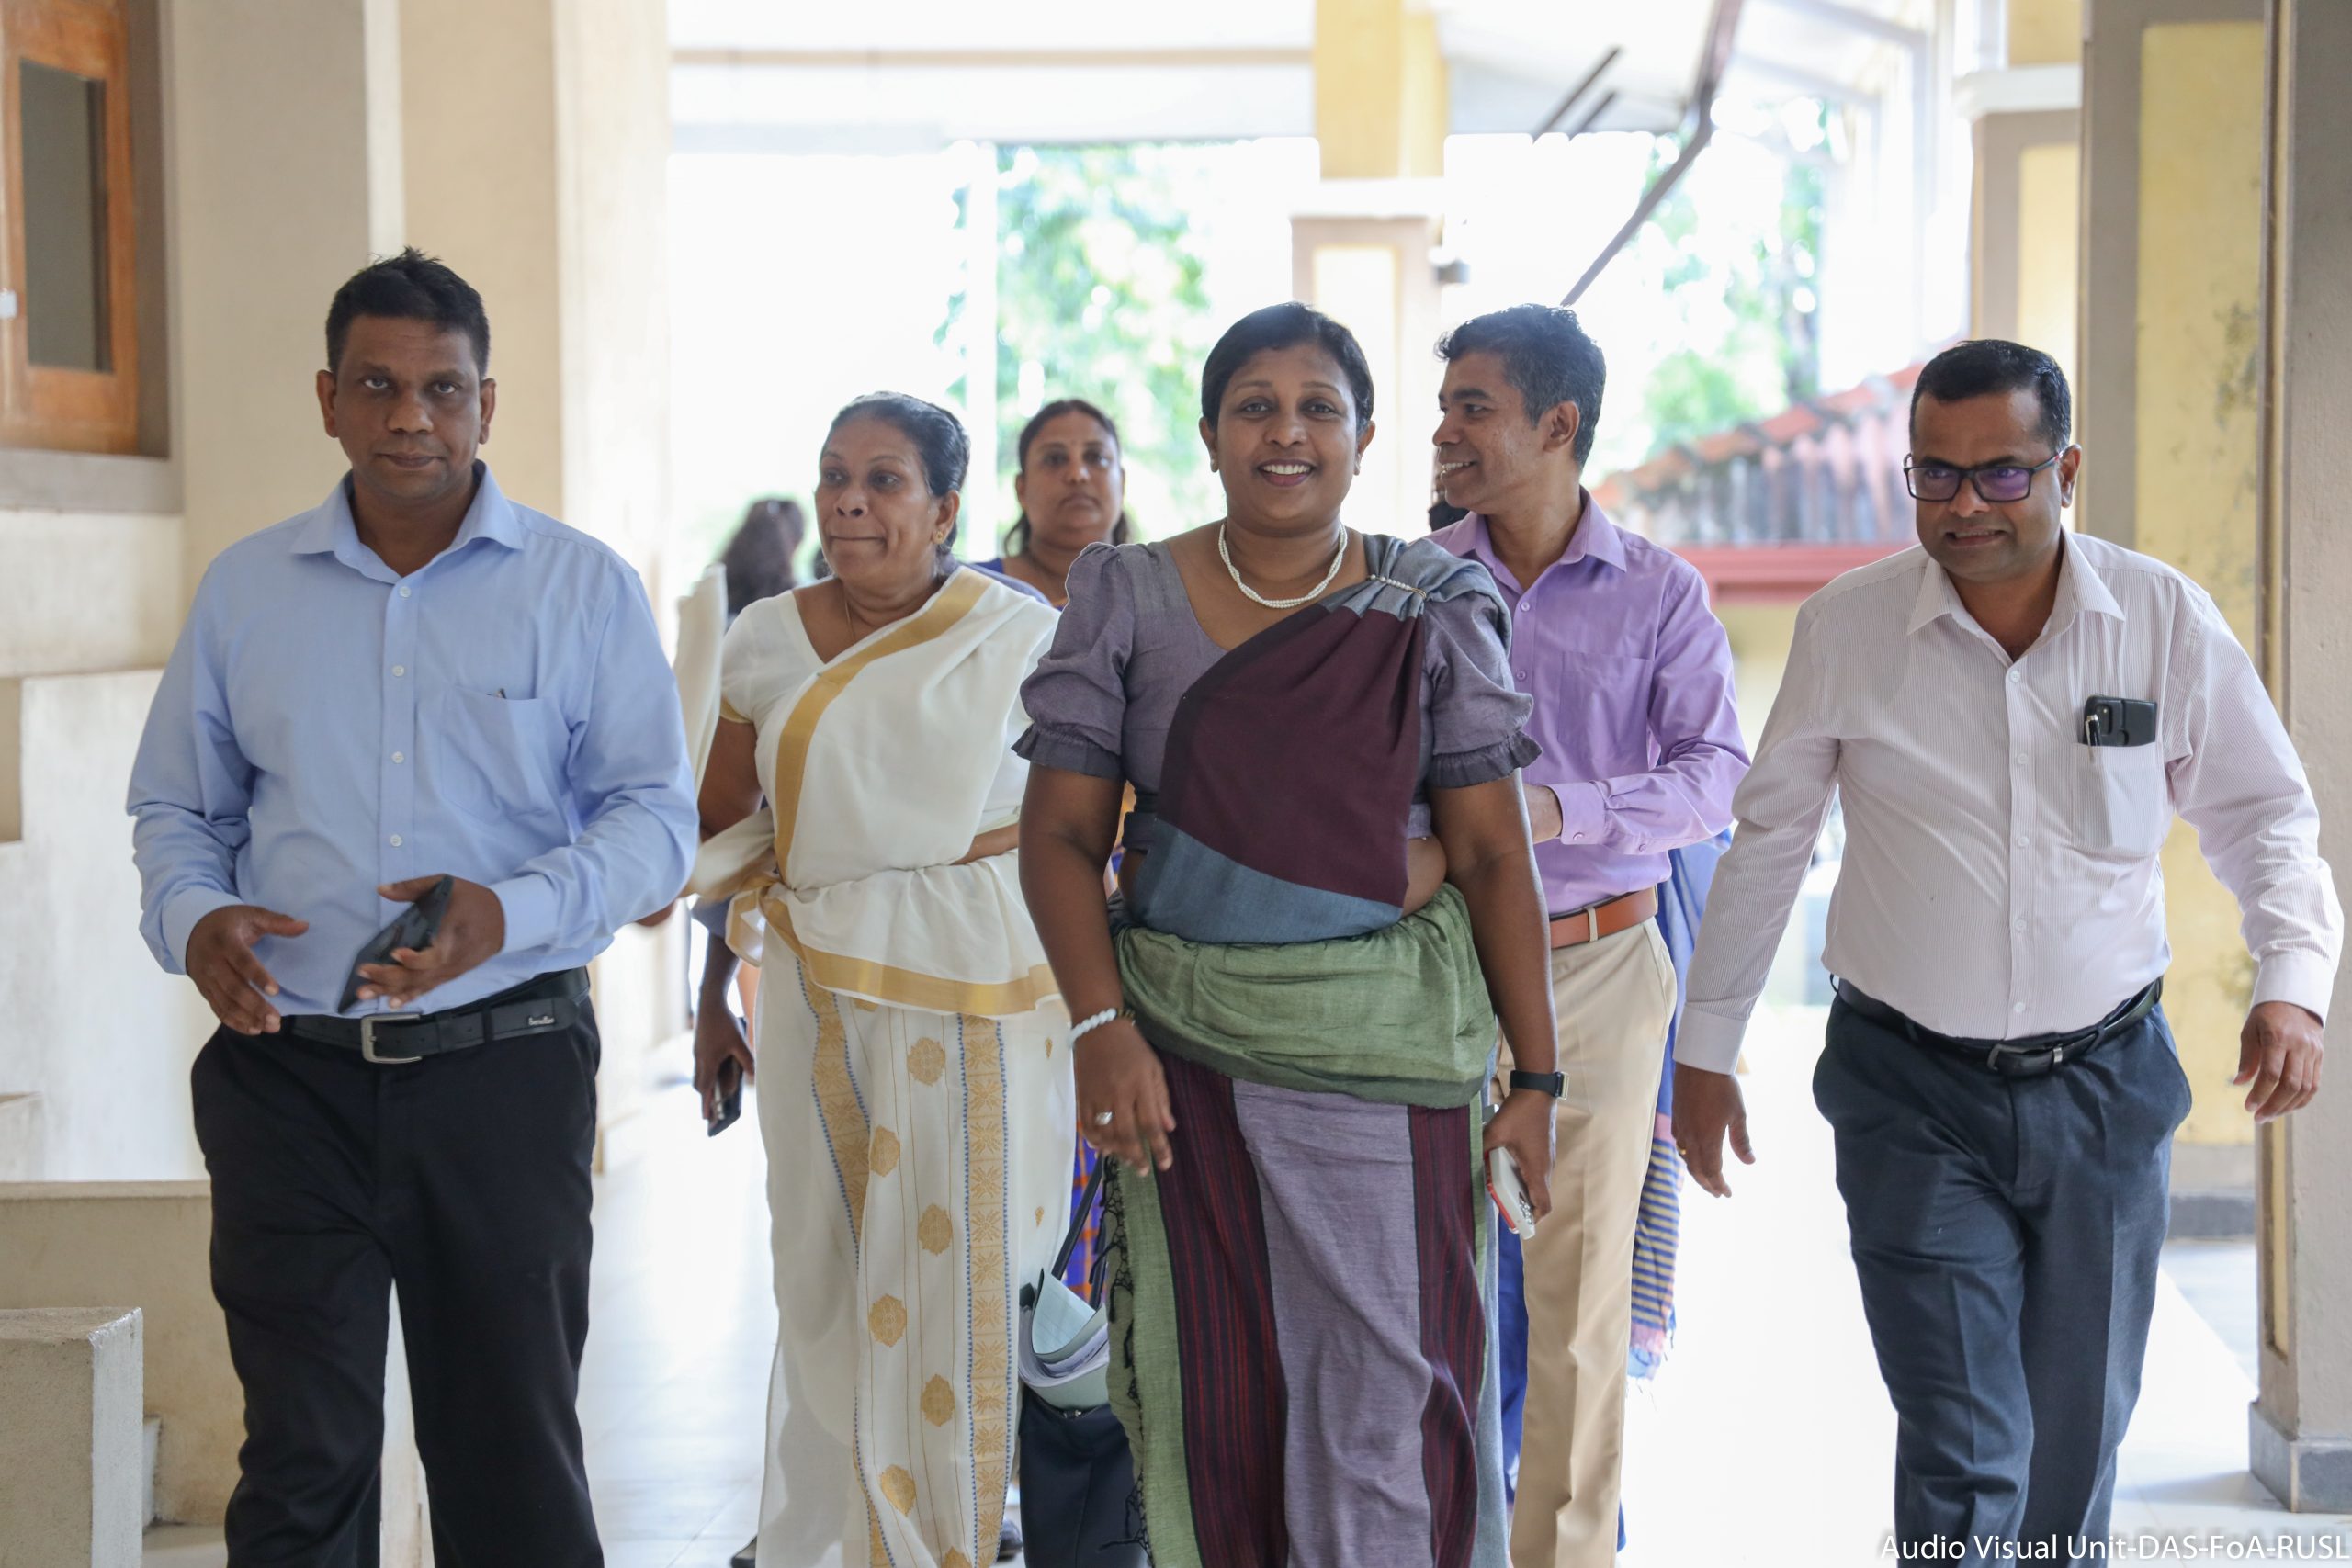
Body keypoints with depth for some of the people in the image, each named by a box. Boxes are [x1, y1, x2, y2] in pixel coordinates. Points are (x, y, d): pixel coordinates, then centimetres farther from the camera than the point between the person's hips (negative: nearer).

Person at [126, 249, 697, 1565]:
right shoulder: (245, 591, 9)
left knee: (513, 1449, 7)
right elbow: (177, 806, 15)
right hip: (290, 1073, 1)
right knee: (302, 1456, 4)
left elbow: (654, 813, -1)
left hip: (506, 1070, -1)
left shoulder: (585, 589, 2)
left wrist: (515, 912, -18)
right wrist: (193, 919, -8)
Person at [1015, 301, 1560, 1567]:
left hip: (1387, 1042, -1)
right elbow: (1061, 832, 1)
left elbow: (1494, 851, 1)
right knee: (1211, 1381, 4)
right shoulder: (1127, 601, 4)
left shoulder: (1432, 611, 3)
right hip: (1187, 1043, 1)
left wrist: (1535, 1077, -4)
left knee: (1384, 1376, -3)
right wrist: (1102, 1025, -13)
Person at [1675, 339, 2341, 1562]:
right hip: (1913, 1095, -2)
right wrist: (1706, 1049, 9)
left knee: (2076, 1444, 14)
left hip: (2103, 1084, 2)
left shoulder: (2166, 621, -5)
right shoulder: (1845, 628, -5)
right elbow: (1765, 841, 6)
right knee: (1964, 1460, -9)